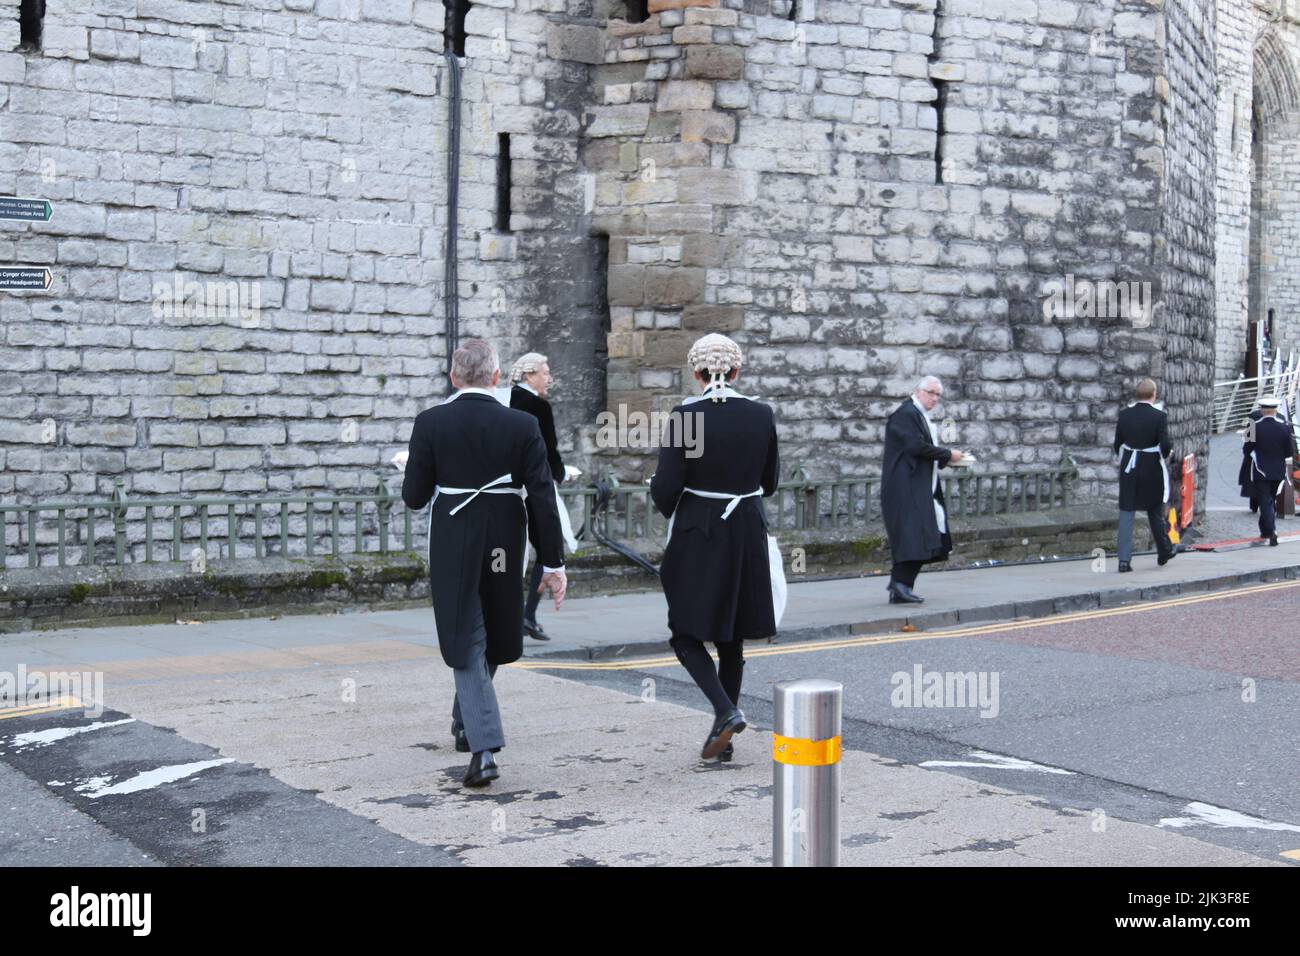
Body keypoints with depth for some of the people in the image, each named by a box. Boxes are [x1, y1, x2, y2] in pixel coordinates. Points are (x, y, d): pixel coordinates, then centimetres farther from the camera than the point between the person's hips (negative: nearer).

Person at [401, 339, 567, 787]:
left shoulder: (431, 422, -8)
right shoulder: (522, 425, -6)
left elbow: (414, 496, -5)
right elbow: (542, 498, -7)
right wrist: (553, 563, -3)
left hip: (452, 547, -1)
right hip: (504, 546, 2)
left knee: (466, 641, 3)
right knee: (494, 635, 22)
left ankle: (484, 748, -9)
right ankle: (466, 719, 41)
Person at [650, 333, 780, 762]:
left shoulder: (685, 415, -13)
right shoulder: (761, 415, -2)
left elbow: (665, 489, -13)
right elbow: (769, 482, 8)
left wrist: (671, 510, 9)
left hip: (697, 534, -4)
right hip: (747, 533, 4)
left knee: (686, 633, 8)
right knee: (732, 638, 13)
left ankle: (726, 710, -12)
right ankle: (724, 736, 17)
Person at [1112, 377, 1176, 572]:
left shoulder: (1124, 415, -2)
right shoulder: (1159, 416, -12)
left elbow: (1118, 444, 3)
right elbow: (1165, 446, -16)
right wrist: (1166, 454, 6)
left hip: (1128, 469, 2)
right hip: (1152, 469, -2)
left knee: (1126, 513, 3)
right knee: (1155, 512, 15)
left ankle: (1124, 559, -5)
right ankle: (1164, 552, 31)